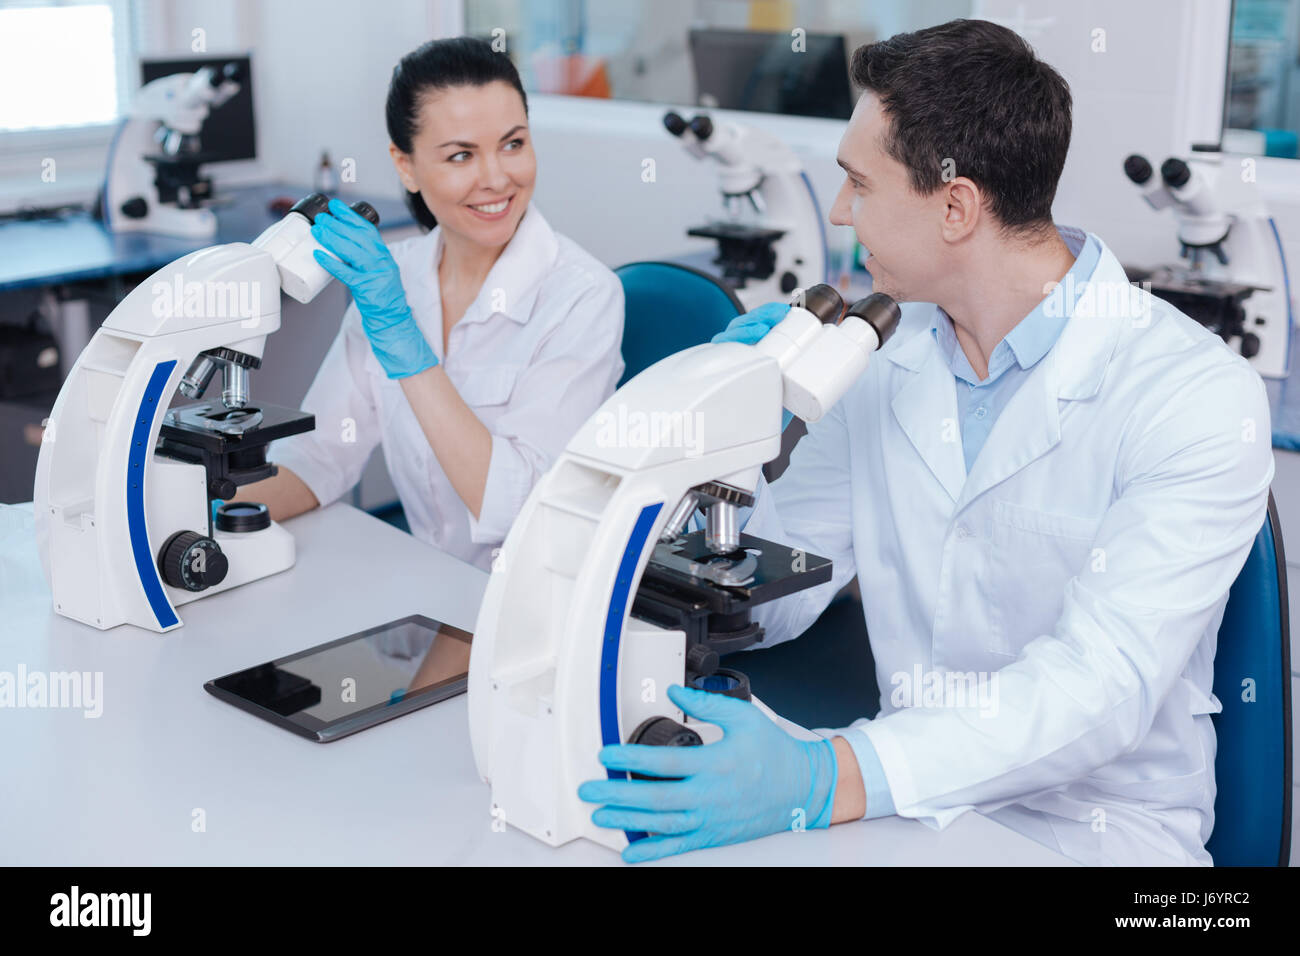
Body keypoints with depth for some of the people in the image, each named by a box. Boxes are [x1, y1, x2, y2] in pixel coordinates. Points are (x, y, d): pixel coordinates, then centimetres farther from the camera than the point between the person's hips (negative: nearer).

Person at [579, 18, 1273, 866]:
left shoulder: (1198, 397, -15)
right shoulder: (887, 367, 3)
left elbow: (1102, 685, -27)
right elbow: (761, 606, 7)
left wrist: (827, 779, -39)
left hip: (1093, 825, -4)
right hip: (911, 802, 5)